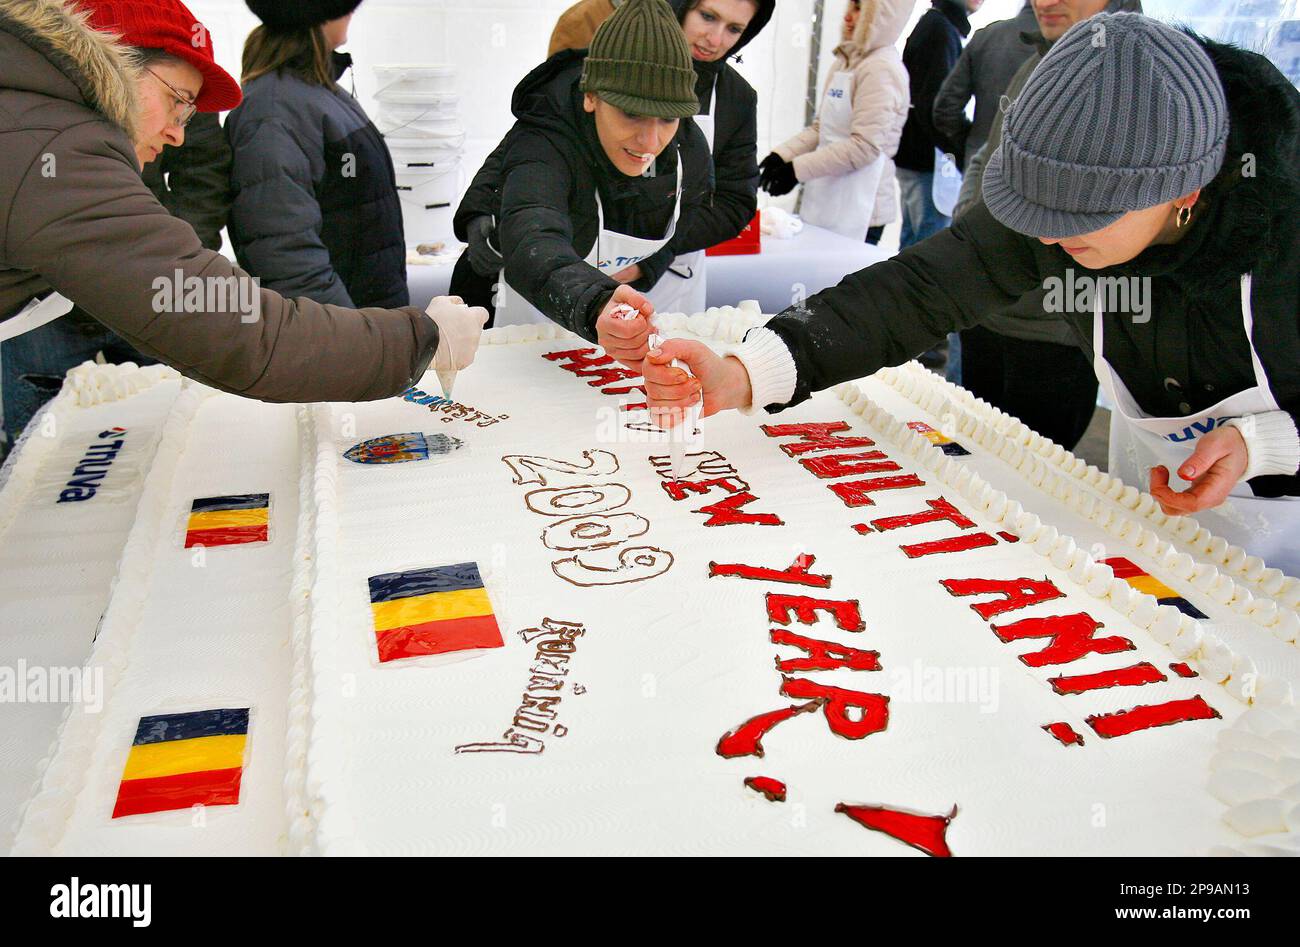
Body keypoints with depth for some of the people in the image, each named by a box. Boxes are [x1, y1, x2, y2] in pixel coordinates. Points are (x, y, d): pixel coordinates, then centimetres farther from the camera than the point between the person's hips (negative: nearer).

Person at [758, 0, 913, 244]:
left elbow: (865, 146, -18)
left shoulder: (882, 69, -11)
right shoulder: (846, 61, 16)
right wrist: (782, 155, 4)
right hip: (827, 205, 8)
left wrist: (797, 169, -18)